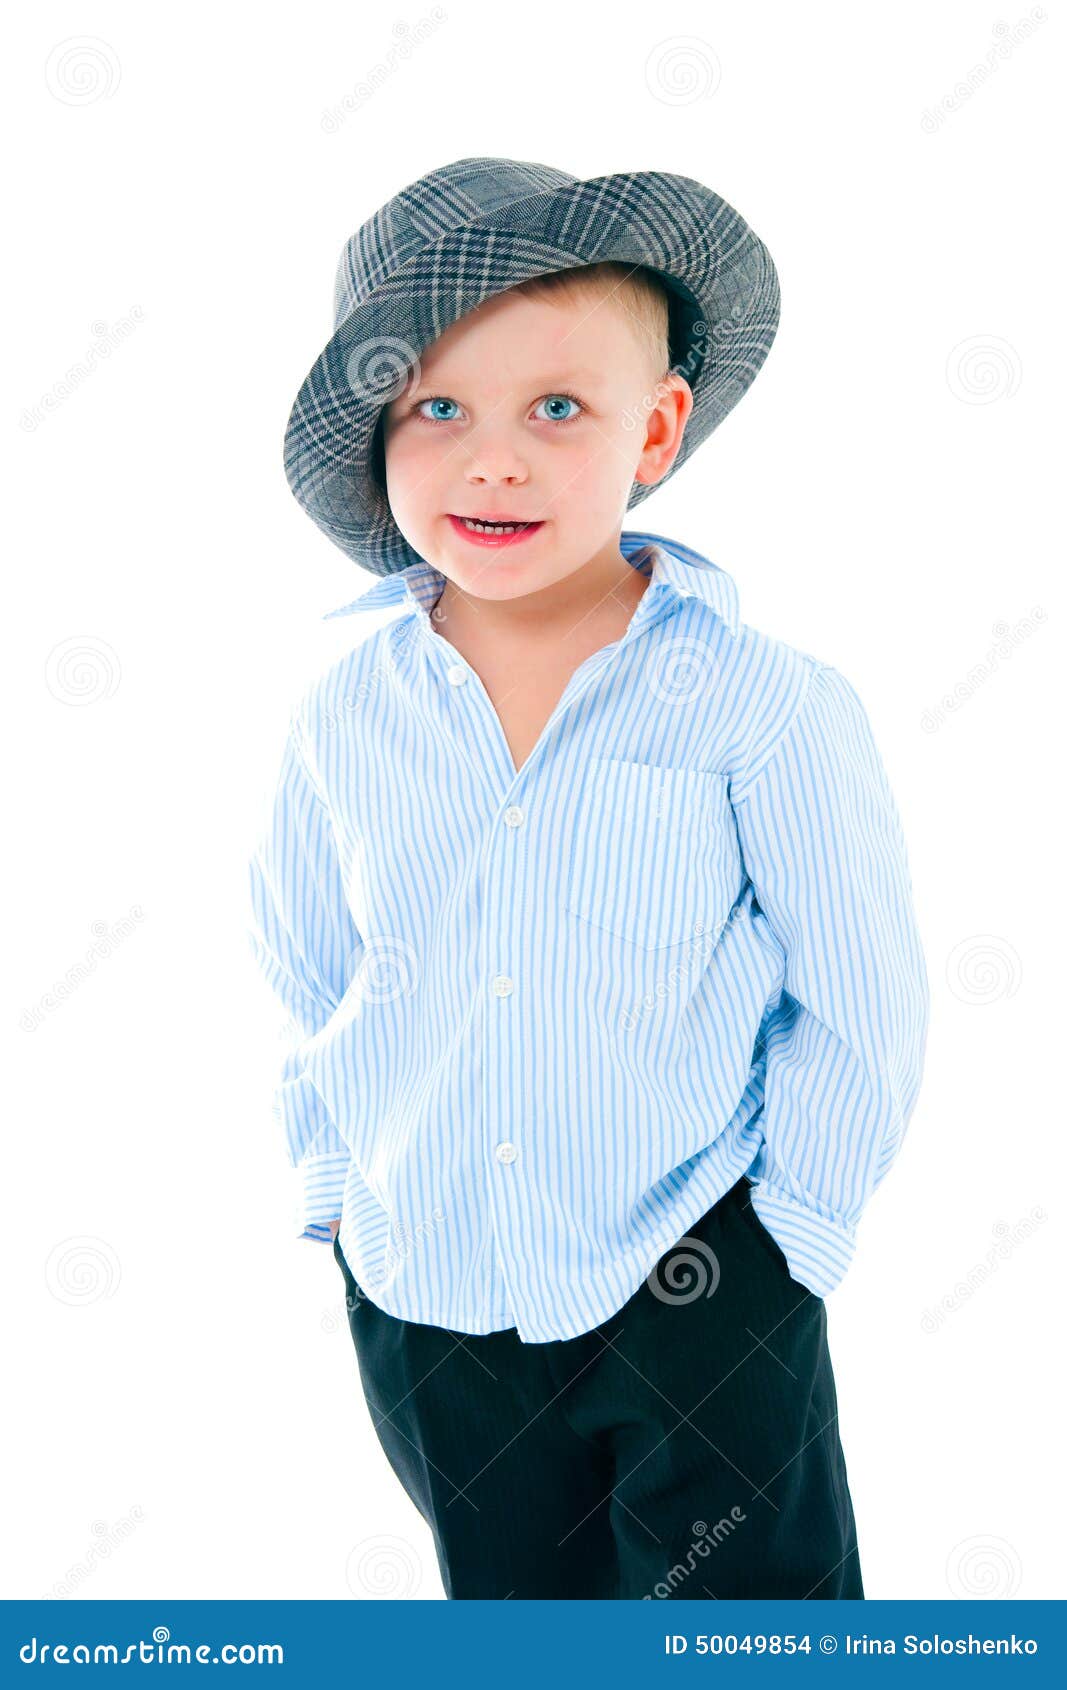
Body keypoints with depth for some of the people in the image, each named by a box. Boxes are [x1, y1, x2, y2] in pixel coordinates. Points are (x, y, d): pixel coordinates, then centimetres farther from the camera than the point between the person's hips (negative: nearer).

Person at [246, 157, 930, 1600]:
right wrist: (340, 1188, 6)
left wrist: (786, 1230, -6)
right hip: (425, 1312, 4)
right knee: (507, 1609, 24)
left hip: (696, 1298, -3)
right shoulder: (343, 717, -6)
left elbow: (861, 1008, -8)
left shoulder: (763, 706, -16)